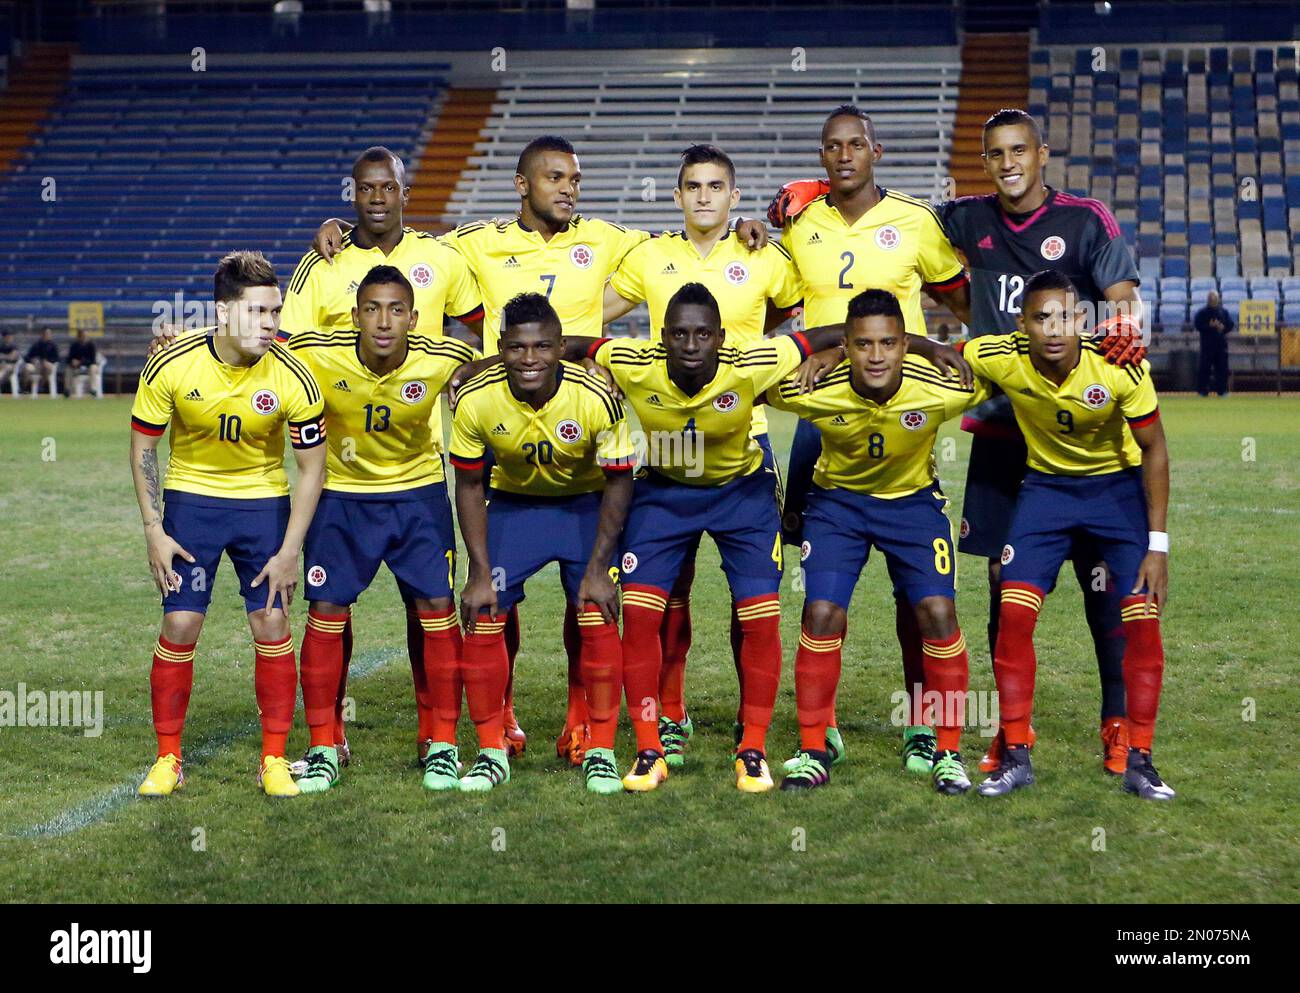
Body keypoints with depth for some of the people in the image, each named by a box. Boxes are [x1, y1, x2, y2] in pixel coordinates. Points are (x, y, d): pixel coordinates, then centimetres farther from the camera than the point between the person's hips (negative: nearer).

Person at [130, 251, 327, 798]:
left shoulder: (293, 379, -19)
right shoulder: (171, 367, -19)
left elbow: (312, 468, -8)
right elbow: (142, 447, -4)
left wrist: (290, 552, -11)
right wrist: (154, 532, -7)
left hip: (264, 498, 0)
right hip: (191, 494, 0)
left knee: (271, 621, -7)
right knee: (180, 624, -6)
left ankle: (274, 760, 7)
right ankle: (168, 758, 10)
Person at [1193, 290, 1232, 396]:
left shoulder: (1224, 312, 12)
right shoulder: (1202, 312, 1)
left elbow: (1231, 324, 10)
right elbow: (1197, 325, -7)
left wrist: (1223, 328, -10)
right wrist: (1209, 326, -18)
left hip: (1221, 343, 3)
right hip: (1207, 343, -3)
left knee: (1222, 367, 2)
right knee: (1204, 367, -4)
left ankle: (1222, 390, 8)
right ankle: (1202, 390, 1)